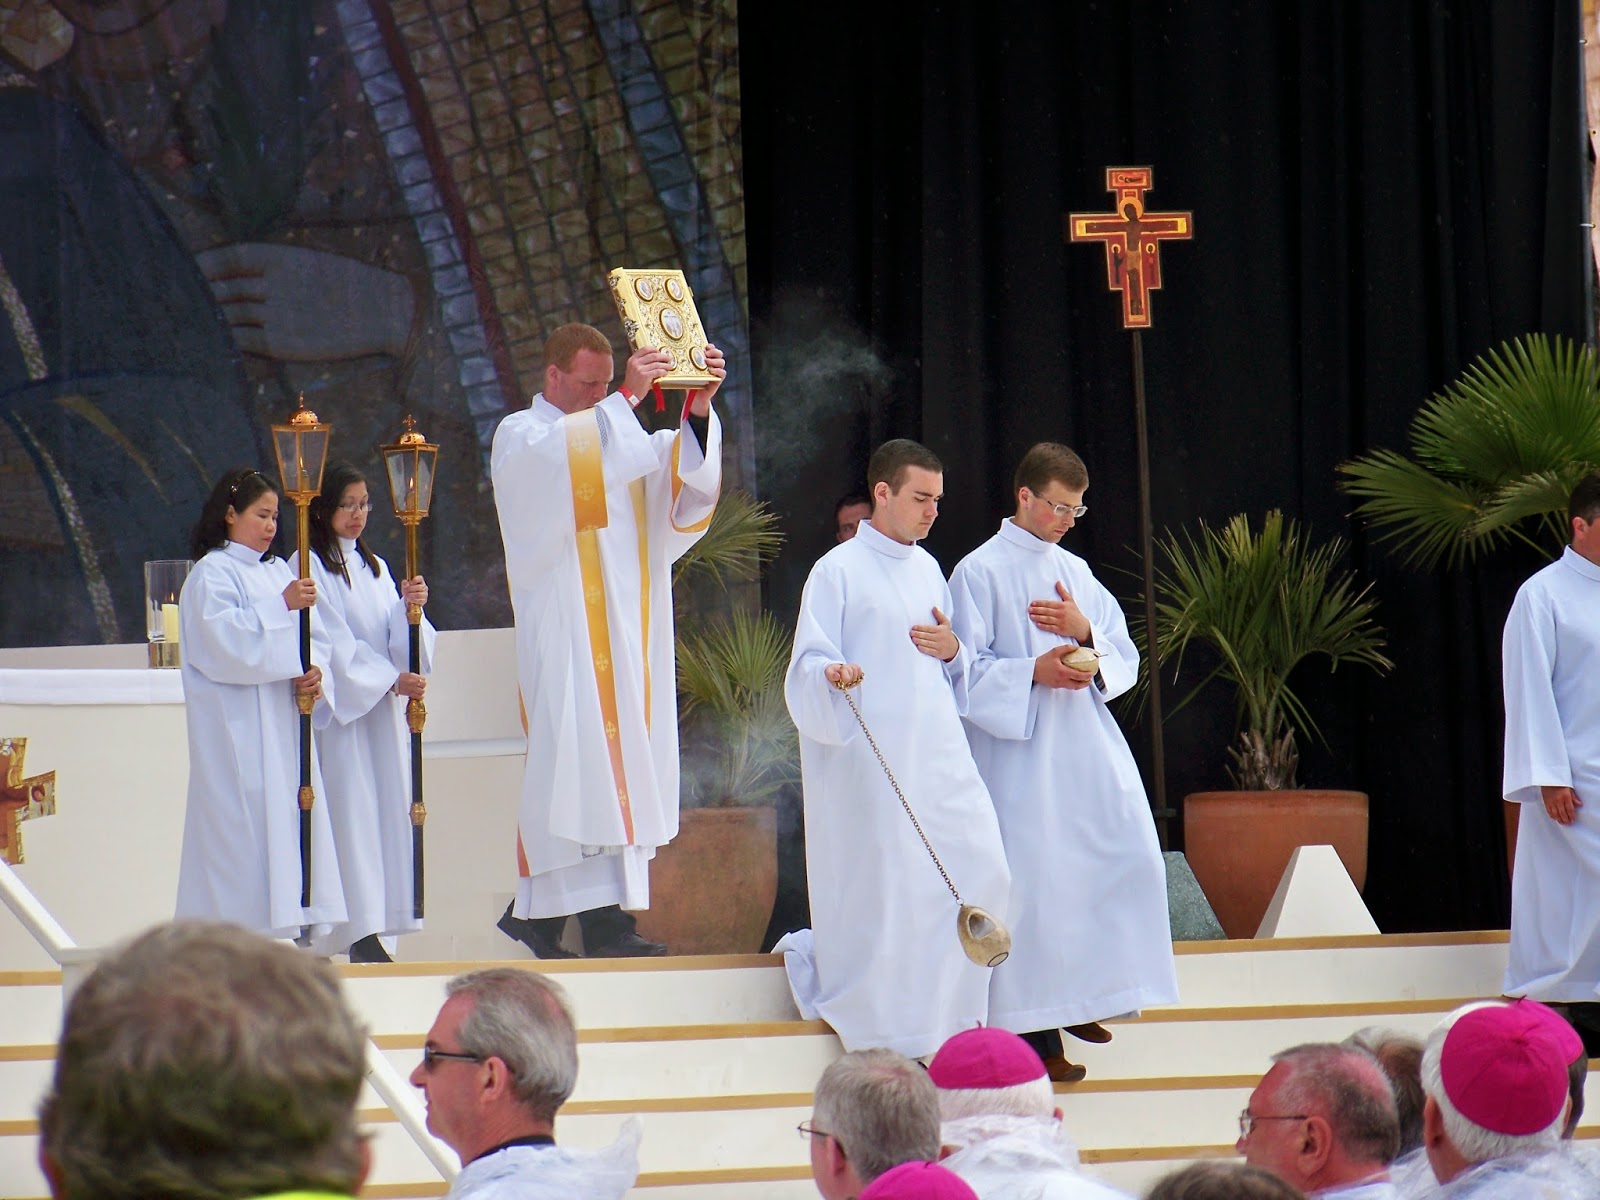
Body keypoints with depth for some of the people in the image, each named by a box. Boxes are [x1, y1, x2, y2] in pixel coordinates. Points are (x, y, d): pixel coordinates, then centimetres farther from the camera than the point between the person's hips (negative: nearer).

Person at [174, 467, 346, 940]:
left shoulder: (278, 572, 19)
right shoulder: (211, 575, -2)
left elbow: (315, 635, 14)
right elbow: (223, 638, -18)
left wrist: (315, 673, -6)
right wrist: (281, 606, -23)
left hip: (287, 721, 7)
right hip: (237, 728, -7)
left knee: (297, 815, 4)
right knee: (246, 825, -12)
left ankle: (301, 927, 5)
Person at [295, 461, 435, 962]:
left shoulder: (374, 567, 19)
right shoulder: (309, 567, -2)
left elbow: (395, 638, 10)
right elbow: (334, 641, -11)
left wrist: (410, 605, -10)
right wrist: (391, 679, -18)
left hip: (382, 710, 7)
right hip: (337, 711, -7)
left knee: (386, 806, 0)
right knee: (352, 810, -13)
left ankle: (376, 928, 0)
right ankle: (363, 934, -19)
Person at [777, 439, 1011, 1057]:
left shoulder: (928, 569, 17)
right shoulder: (838, 571, -3)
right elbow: (808, 665, -7)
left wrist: (953, 651, 2)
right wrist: (833, 675, -30)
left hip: (938, 752, 6)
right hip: (870, 759, -6)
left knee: (981, 871, -3)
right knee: (883, 885, -8)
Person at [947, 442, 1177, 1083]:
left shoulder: (1075, 572, 15)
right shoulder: (980, 573, -3)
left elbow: (1125, 656, 13)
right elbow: (967, 671, -8)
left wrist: (1085, 631, -7)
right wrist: (1033, 671, -21)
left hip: (1087, 747, 6)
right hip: (1020, 757, -6)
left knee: (1128, 859, -1)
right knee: (1036, 881, -7)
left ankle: (1079, 996, 14)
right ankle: (1038, 1032, -2)